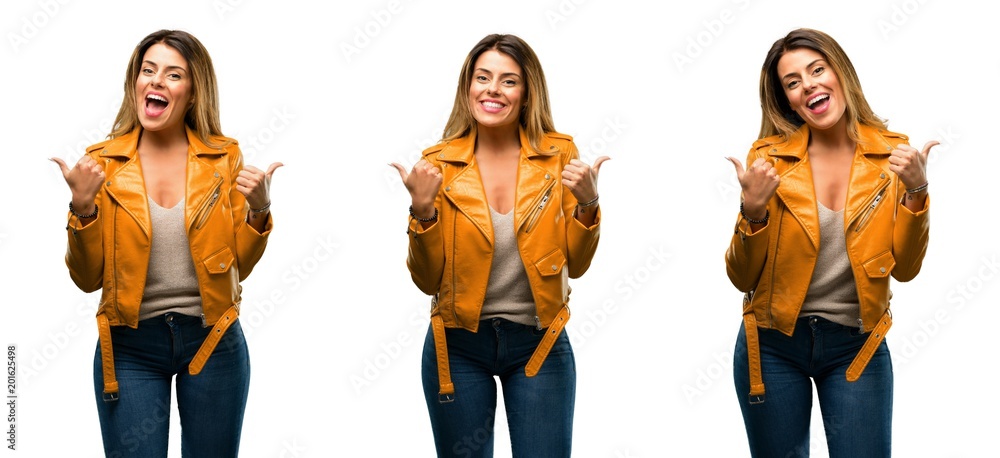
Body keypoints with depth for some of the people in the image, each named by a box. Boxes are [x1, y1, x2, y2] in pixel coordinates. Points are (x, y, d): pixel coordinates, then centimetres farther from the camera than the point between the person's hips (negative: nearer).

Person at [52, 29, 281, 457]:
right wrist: (82, 207, -18)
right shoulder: (102, 163, -3)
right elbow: (88, 278, -3)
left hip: (212, 341, 1)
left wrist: (258, 210, -13)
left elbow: (238, 266, 4)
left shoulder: (224, 157, -1)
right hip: (130, 347, -1)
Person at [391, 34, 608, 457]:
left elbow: (576, 264, -1)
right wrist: (422, 211, -20)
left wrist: (587, 204, -18)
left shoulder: (558, 155, -4)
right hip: (459, 344, 0)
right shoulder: (440, 164, -6)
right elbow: (428, 280, -5)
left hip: (539, 342, 0)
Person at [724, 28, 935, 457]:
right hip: (773, 344, 0)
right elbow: (742, 278, -6)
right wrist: (752, 211, -23)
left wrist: (916, 192, -18)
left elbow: (904, 269, -5)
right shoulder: (770, 156, -7)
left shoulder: (891, 153, -3)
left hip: (857, 345, 0)